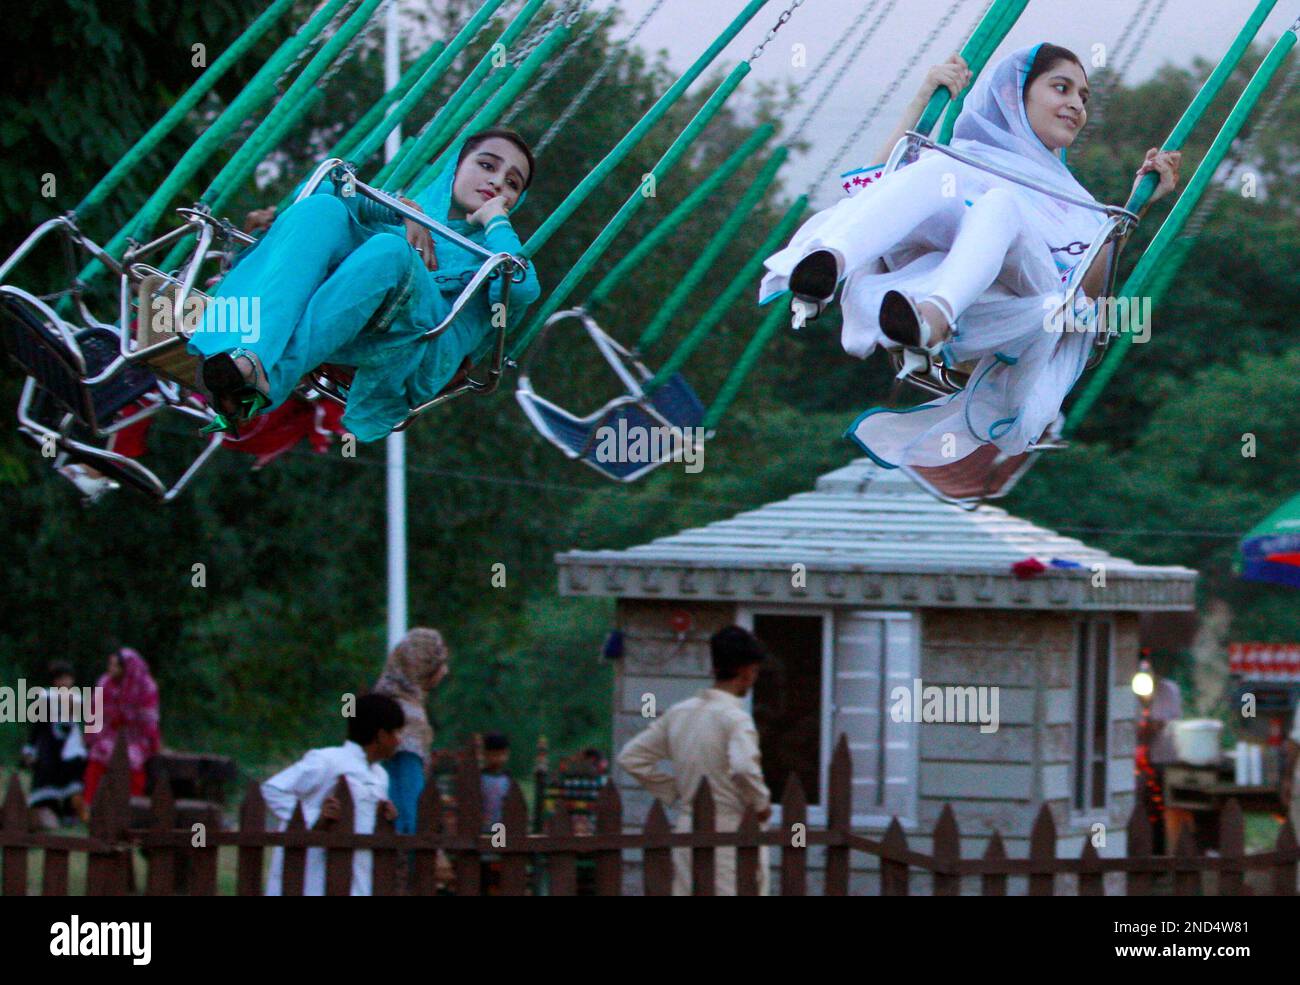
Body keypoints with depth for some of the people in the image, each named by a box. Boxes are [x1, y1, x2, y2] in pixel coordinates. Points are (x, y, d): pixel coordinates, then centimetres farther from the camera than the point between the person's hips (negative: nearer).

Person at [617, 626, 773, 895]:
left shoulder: (678, 713, 7)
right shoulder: (734, 717, -14)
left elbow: (631, 757, 12)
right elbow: (743, 767, -31)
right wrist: (761, 803, -13)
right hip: (732, 833, -7)